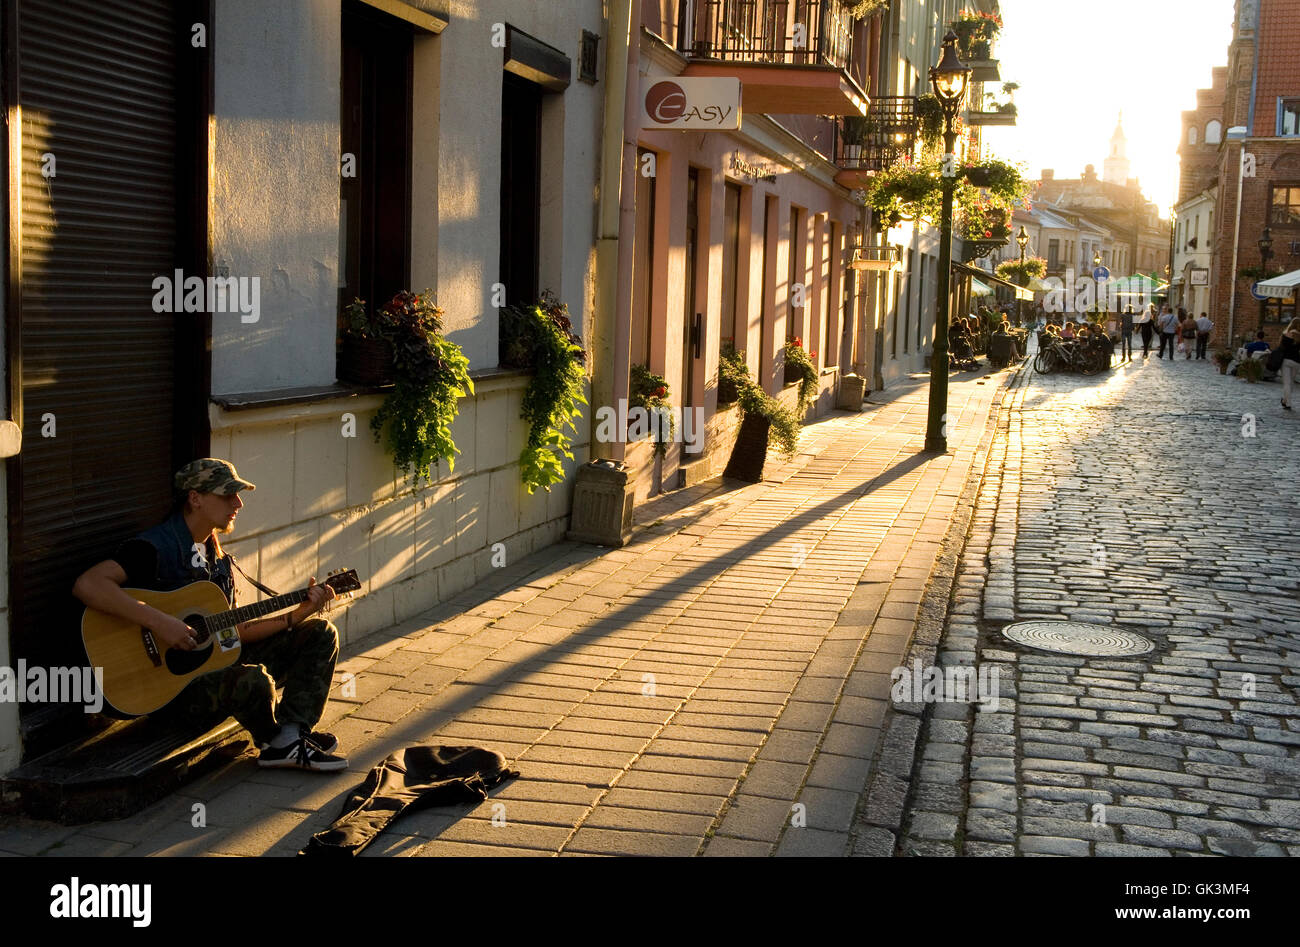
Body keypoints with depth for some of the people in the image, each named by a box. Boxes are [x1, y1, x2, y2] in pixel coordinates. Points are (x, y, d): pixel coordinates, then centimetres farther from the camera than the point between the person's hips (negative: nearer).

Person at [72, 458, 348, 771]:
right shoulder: (154, 548, -14)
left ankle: (287, 742, -15)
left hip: (218, 658, 9)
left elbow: (235, 633, 14)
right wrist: (156, 621, -33)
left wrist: (298, 615, 4)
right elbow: (87, 585, -30)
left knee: (320, 634, 4)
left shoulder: (219, 560, 14)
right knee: (253, 681, -38)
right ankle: (277, 739, -2)